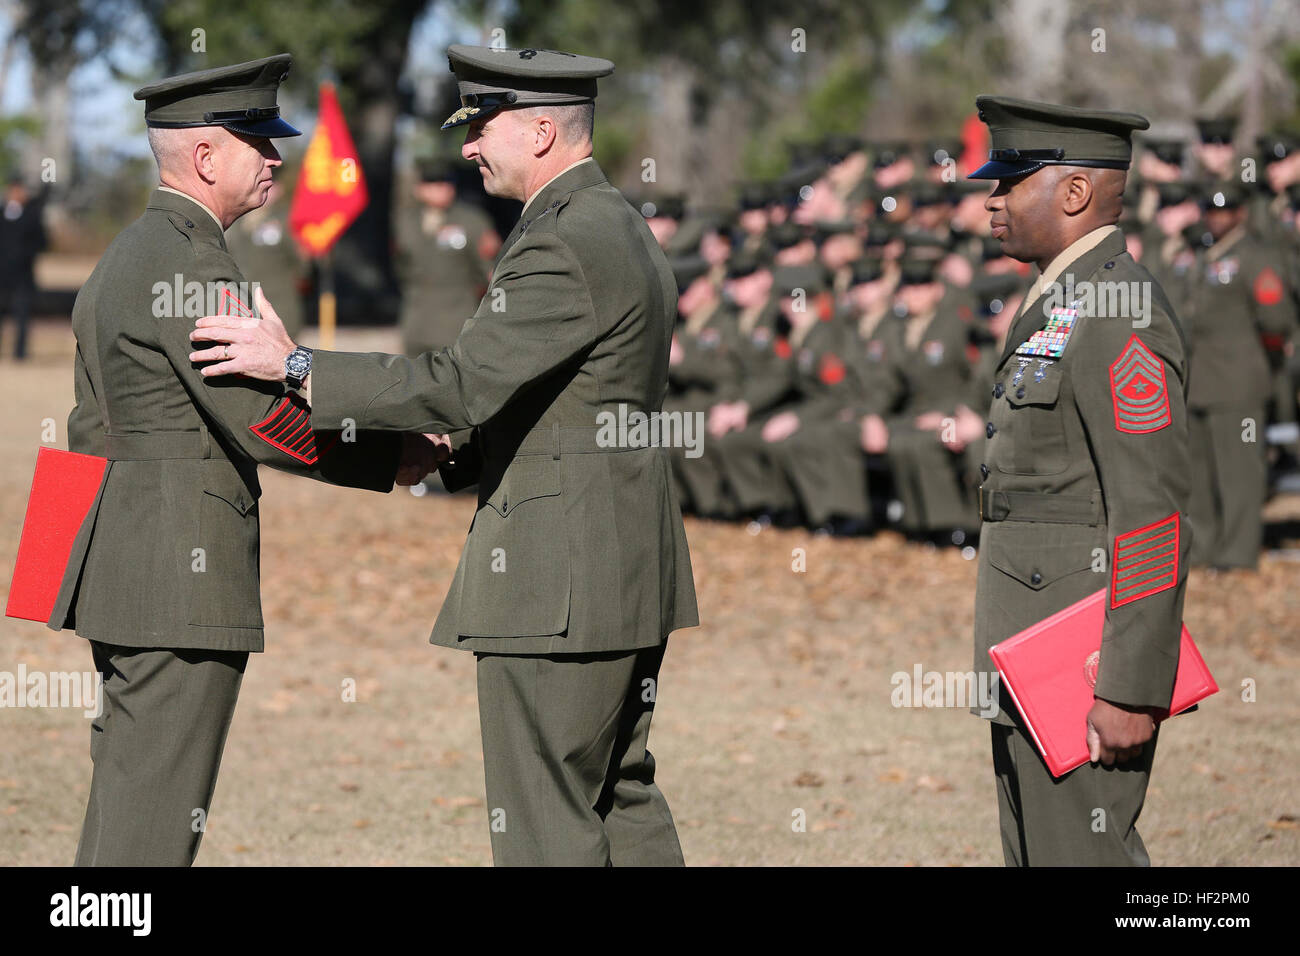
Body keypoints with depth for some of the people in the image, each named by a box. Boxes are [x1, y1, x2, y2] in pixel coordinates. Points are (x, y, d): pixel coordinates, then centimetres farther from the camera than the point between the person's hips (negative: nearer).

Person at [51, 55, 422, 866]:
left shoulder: (122, 259, 17)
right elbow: (262, 420, -20)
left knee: (127, 796, 13)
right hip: (184, 579, -10)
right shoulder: (192, 264, -14)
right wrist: (393, 457, -10)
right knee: (158, 812, -8)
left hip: (122, 572, 10)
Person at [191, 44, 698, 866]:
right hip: (625, 572, 10)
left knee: (547, 816, -4)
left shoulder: (567, 246, -18)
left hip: (560, 576, -10)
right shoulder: (620, 230, 16)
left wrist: (293, 365, -16)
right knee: (619, 798, 14)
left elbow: (459, 386, -23)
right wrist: (450, 457, 10)